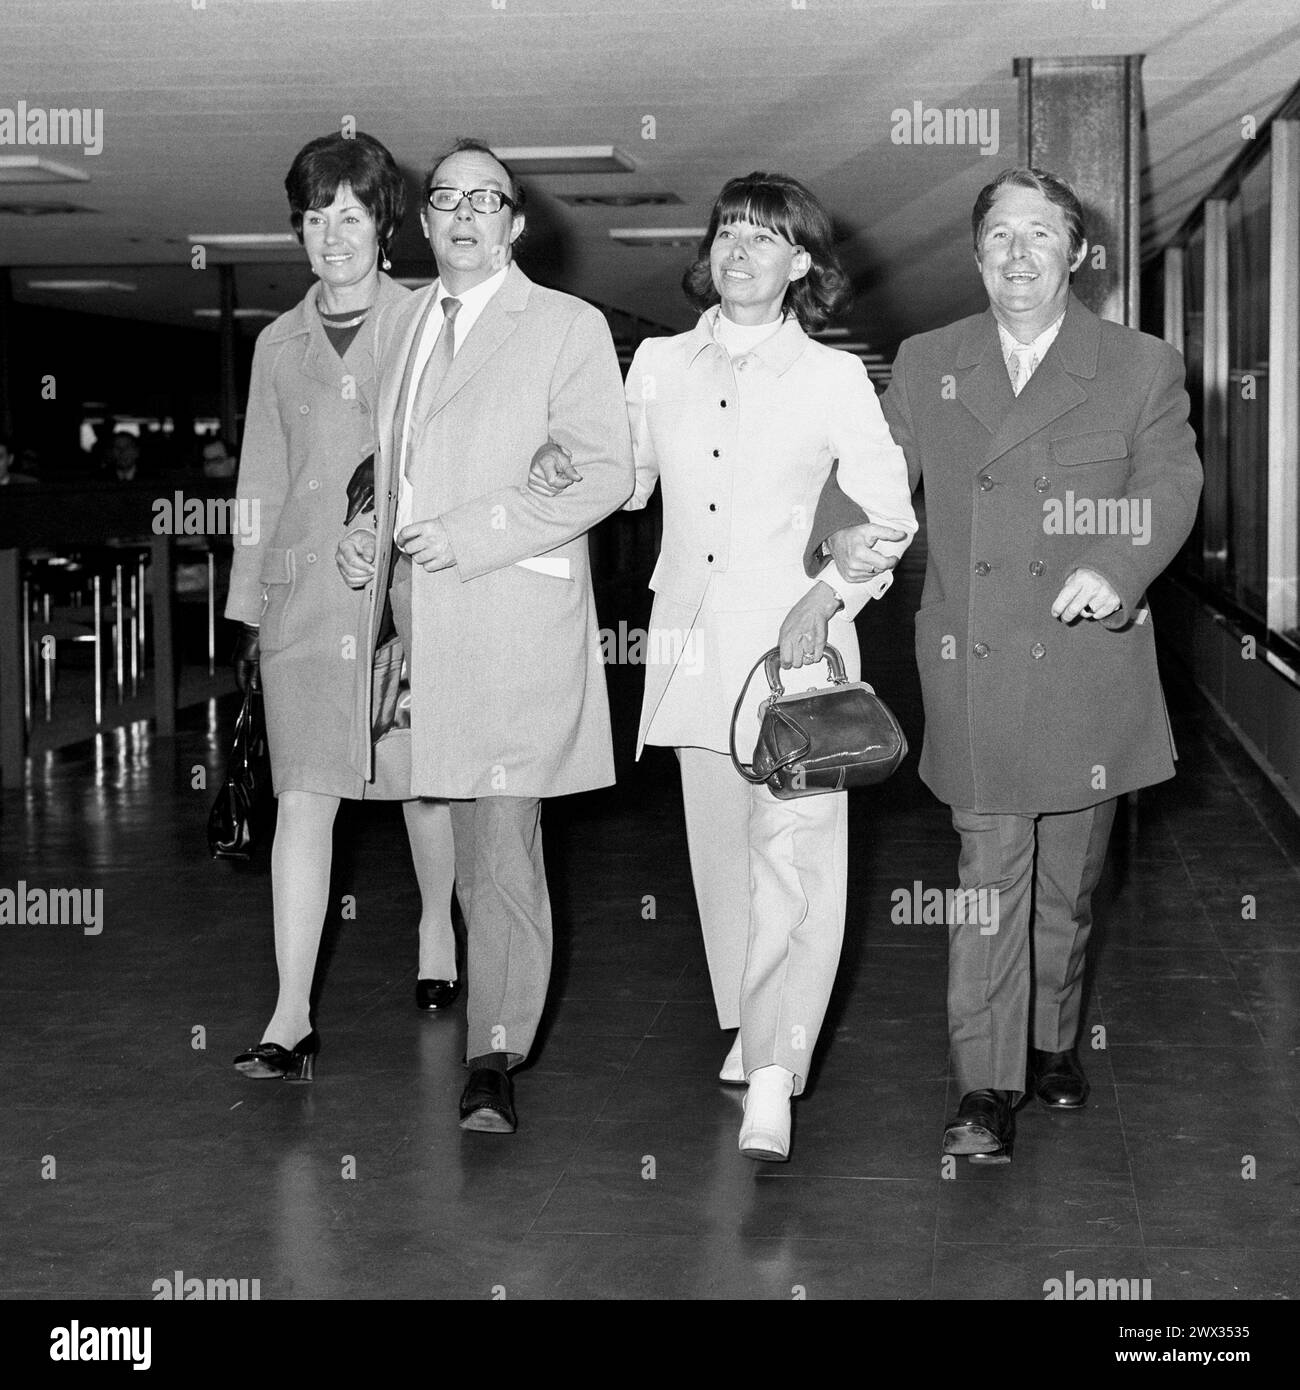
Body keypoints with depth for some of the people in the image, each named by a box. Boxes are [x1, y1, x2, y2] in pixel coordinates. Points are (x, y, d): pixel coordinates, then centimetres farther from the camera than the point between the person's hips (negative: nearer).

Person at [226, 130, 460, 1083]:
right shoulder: (279, 345, 11)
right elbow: (262, 482, 14)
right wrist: (247, 607, 12)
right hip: (306, 595, 2)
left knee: (424, 778, 10)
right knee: (304, 797, -4)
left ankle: (437, 924, 39)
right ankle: (292, 1019, -5)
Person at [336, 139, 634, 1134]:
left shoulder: (569, 327, 2)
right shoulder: (407, 325, 20)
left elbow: (608, 472, -7)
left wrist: (473, 532, -14)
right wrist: (372, 534, 9)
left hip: (518, 616, -5)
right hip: (423, 621, 6)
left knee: (503, 846, -10)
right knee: (477, 854, 11)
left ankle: (495, 1059, -6)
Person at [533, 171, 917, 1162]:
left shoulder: (833, 378, 1)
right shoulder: (658, 365, 11)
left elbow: (890, 517, 4)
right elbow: (631, 479, 24)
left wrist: (829, 598, -10)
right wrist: (569, 478, 3)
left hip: (794, 641, -4)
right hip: (693, 640, 4)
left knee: (793, 849, -13)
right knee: (719, 843, 10)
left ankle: (772, 1077, -14)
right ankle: (747, 1025, 28)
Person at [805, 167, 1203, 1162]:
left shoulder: (1142, 369, 3)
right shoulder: (925, 366, 8)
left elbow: (1170, 484, -3)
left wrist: (1114, 566, -23)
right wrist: (843, 528, -16)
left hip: (1087, 665, 0)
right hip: (972, 669, 0)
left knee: (1068, 880, 14)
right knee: (988, 875, -5)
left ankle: (1053, 1041, 35)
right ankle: (988, 1090, -2)